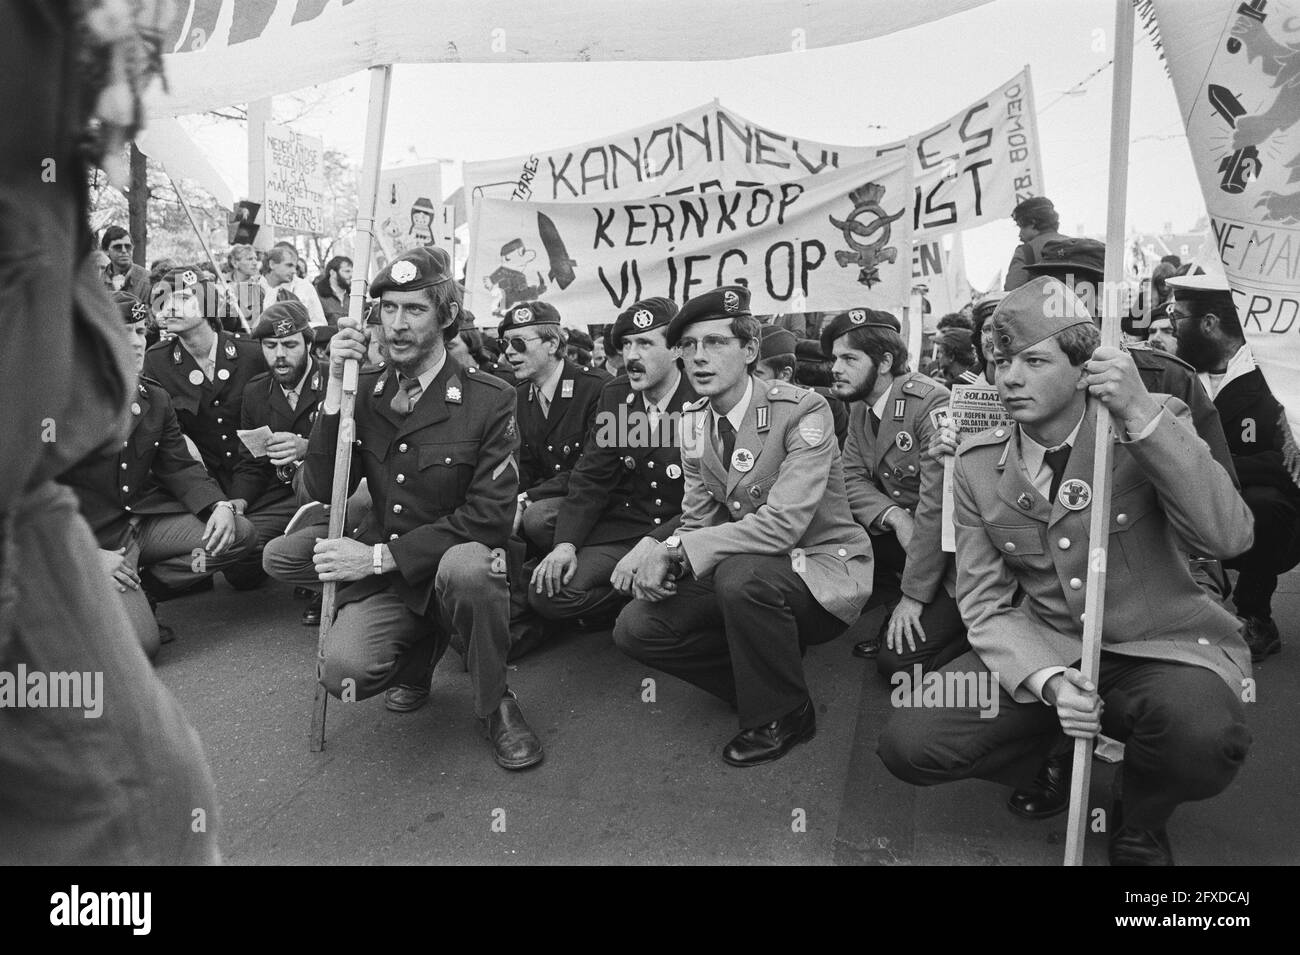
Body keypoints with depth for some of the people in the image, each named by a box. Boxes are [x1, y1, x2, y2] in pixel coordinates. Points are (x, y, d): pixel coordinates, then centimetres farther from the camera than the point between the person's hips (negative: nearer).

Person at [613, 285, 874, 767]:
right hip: (743, 569, 7)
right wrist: (661, 558, -17)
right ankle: (761, 687, 11)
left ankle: (783, 713, -9)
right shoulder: (695, 429, 2)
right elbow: (697, 523, 6)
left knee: (741, 574, -37)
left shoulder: (803, 410, -20)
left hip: (825, 568, -6)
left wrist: (674, 549, -29)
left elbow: (783, 523, -30)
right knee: (636, 627, -8)